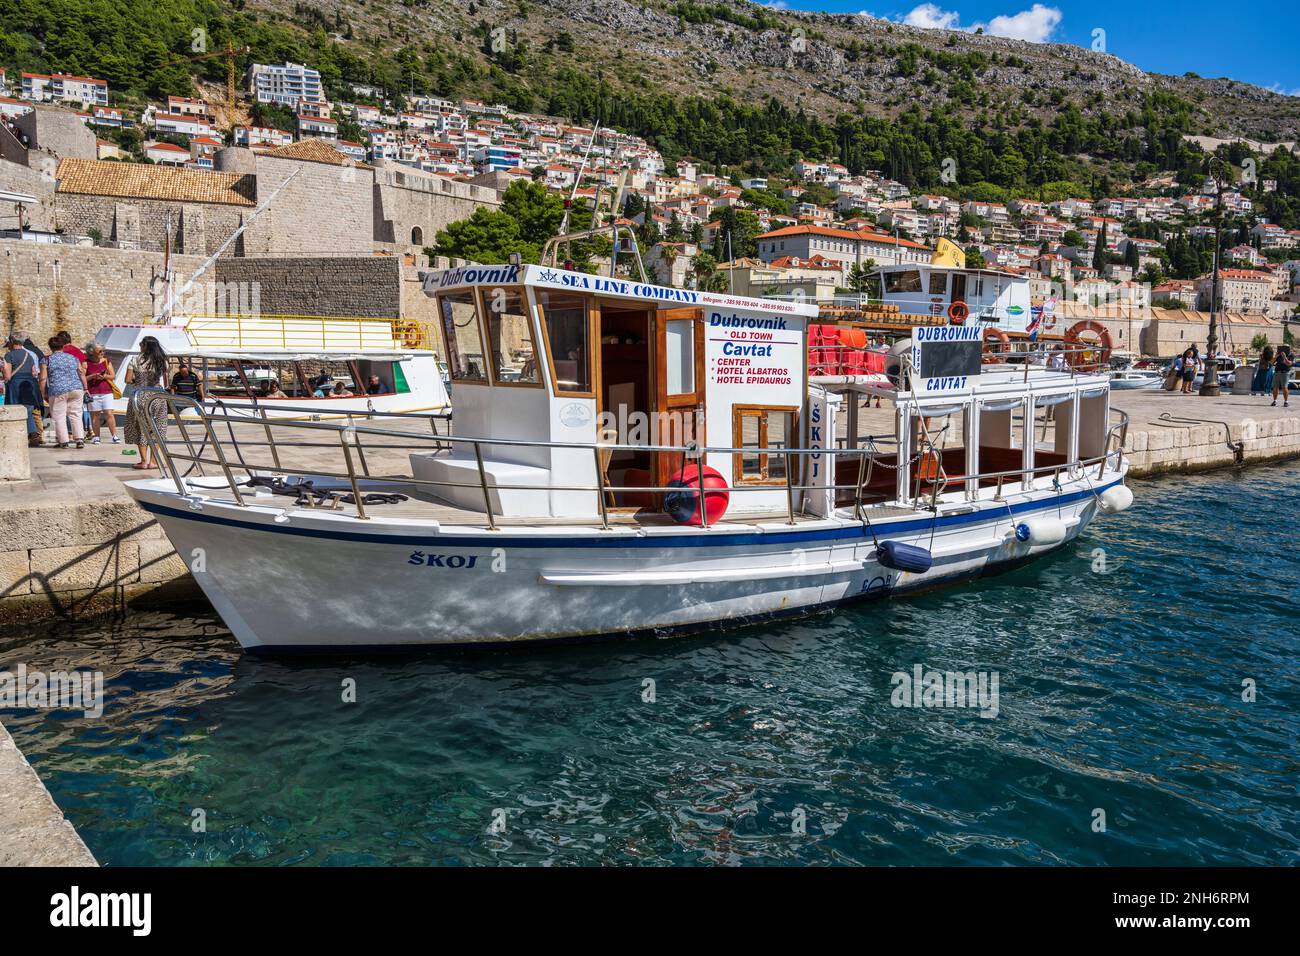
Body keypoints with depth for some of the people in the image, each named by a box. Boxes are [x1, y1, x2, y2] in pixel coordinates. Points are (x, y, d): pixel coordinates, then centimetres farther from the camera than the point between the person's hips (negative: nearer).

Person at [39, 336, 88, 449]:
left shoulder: (47, 360, 2)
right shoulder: (73, 358, 11)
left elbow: (43, 379, 0)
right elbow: (82, 374, 13)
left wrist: (44, 394, 7)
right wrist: (85, 388, 20)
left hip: (58, 391, -3)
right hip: (76, 389, 3)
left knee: (59, 417, 4)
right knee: (76, 415, 8)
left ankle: (64, 441, 3)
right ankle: (80, 439, -1)